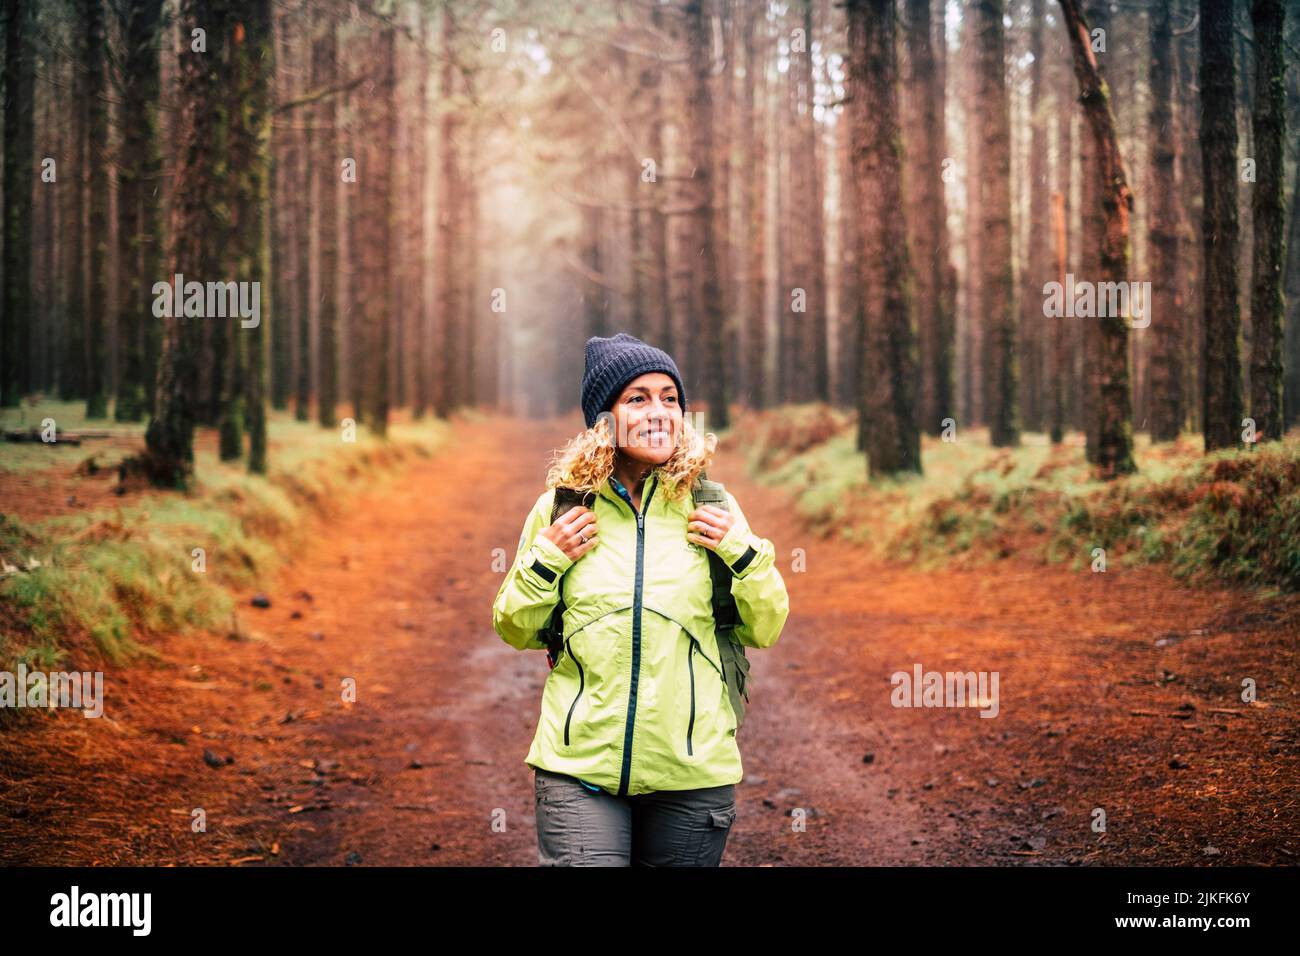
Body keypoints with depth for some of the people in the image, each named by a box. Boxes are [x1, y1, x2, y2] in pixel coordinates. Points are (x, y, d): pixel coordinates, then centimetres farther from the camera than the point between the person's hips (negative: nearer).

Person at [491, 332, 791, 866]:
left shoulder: (711, 510, 3)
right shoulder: (562, 506, 2)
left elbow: (764, 631, 8)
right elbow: (515, 631, 11)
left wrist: (744, 553, -7)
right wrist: (544, 561, -5)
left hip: (692, 769, 1)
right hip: (580, 767, -1)